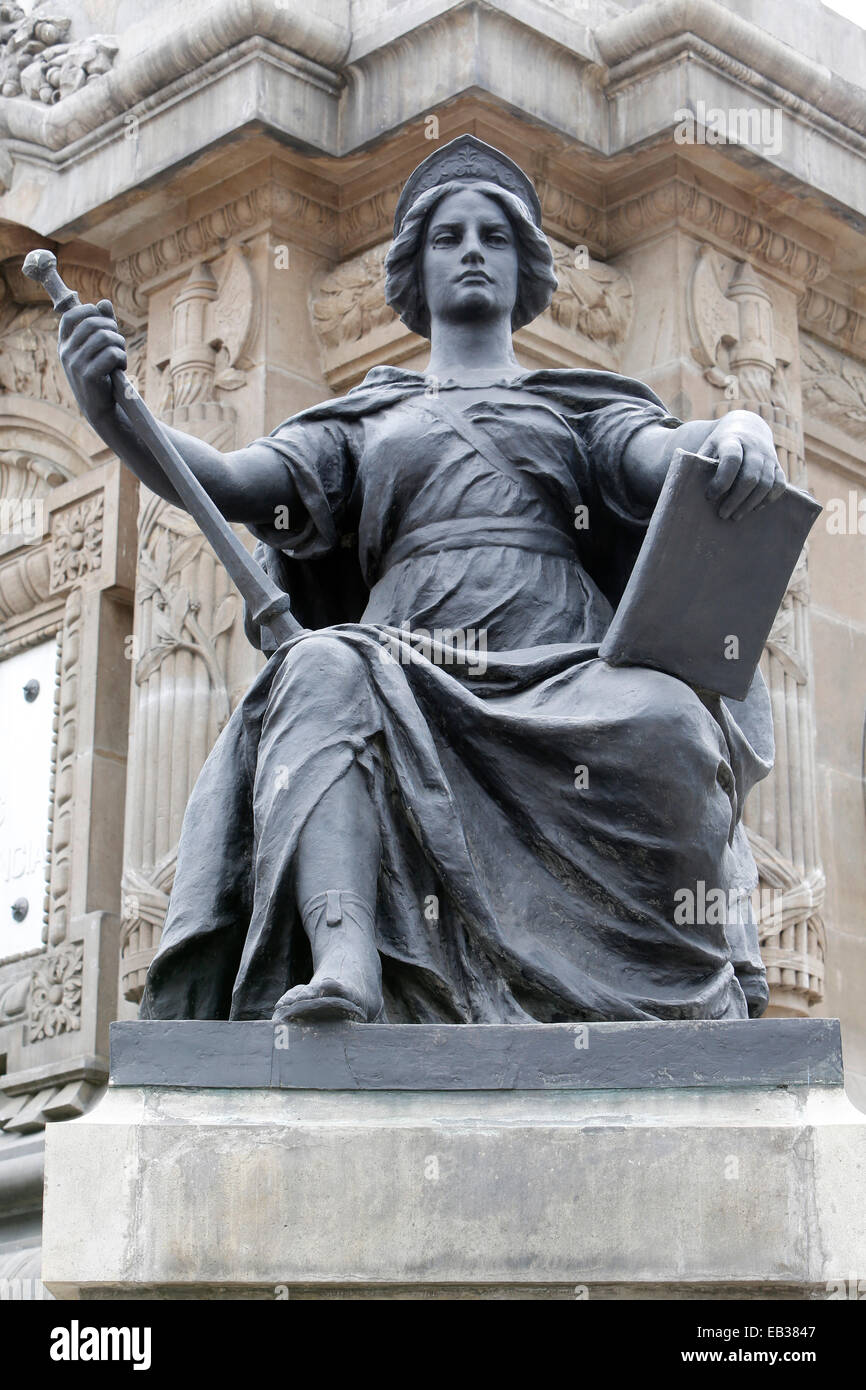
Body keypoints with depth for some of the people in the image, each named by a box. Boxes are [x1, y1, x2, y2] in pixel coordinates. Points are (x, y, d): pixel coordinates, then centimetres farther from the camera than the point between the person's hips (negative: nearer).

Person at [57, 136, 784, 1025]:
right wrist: (110, 412, -9)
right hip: (410, 679, 0)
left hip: (564, 676, 0)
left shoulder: (581, 407, 28)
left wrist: (741, 432, -21)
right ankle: (345, 968, -52)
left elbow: (667, 457, 6)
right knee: (326, 669, -35)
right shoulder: (363, 422, 29)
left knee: (662, 718, -35)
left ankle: (712, 986, -28)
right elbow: (227, 483, 12)